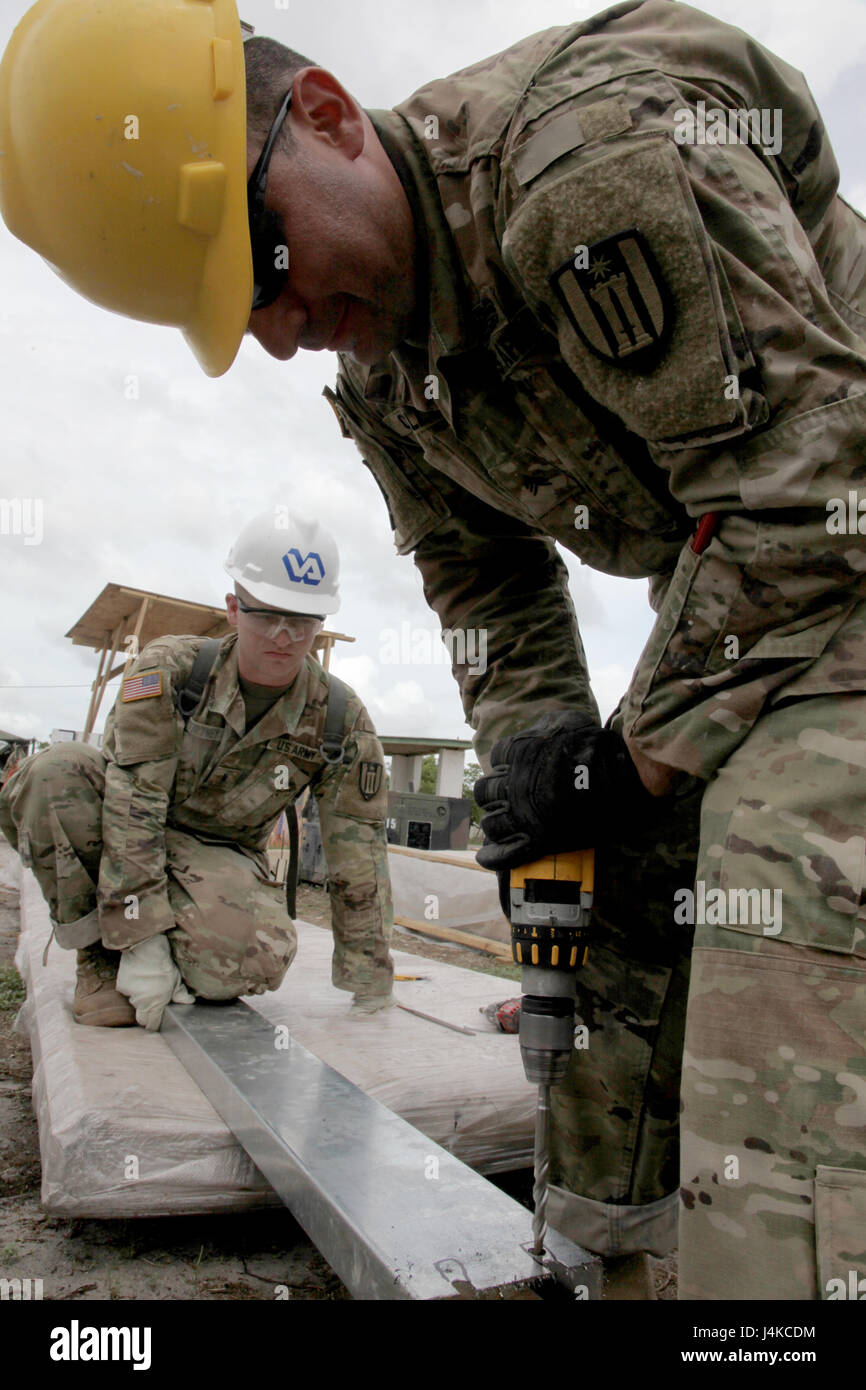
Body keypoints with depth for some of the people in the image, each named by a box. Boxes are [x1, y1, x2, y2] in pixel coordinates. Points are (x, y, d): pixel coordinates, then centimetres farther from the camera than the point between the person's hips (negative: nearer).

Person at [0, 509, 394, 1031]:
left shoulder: (343, 721, -14)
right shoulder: (169, 669, -20)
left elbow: (360, 856, -10)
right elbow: (134, 804, -26)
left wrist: (371, 986, -9)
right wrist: (140, 939, -32)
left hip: (223, 860, 0)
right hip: (121, 841, 0)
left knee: (259, 958, -34)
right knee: (57, 773, -32)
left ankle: (180, 952, 3)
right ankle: (102, 953, -12)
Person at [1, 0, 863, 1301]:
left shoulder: (596, 155, -25)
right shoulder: (378, 376, 3)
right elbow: (491, 593, 11)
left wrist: (638, 760, -18)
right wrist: (539, 750, -7)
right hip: (722, 606, 8)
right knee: (624, 898, 8)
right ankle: (608, 1224, 25)